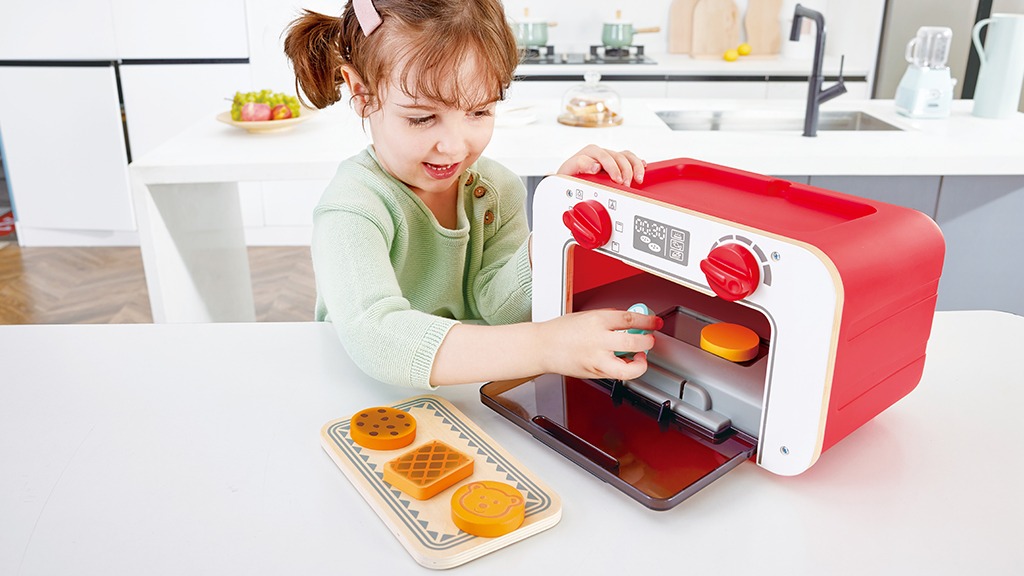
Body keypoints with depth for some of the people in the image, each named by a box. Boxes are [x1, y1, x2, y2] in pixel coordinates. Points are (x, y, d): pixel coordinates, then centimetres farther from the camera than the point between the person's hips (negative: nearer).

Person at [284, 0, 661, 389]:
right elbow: (372, 336, -36)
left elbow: (499, 305, -15)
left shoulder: (496, 190, -3)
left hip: (477, 385, 4)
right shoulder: (352, 209, -21)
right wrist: (544, 347, -43)